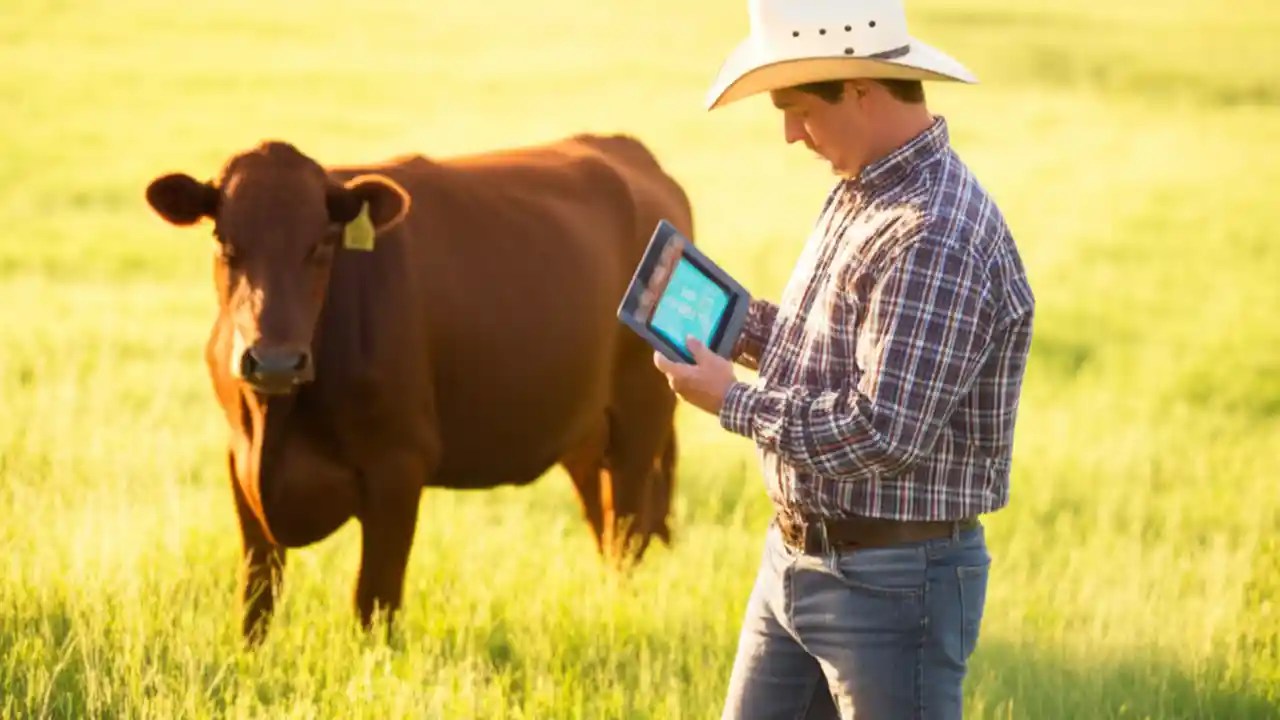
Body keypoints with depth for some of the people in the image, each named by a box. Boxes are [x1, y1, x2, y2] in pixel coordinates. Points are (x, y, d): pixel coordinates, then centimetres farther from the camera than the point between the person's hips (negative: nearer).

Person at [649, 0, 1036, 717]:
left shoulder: (936, 236, -23)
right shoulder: (861, 195, 9)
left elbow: (884, 432, -28)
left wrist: (735, 402, -16)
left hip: (894, 579, -10)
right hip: (795, 557, 10)